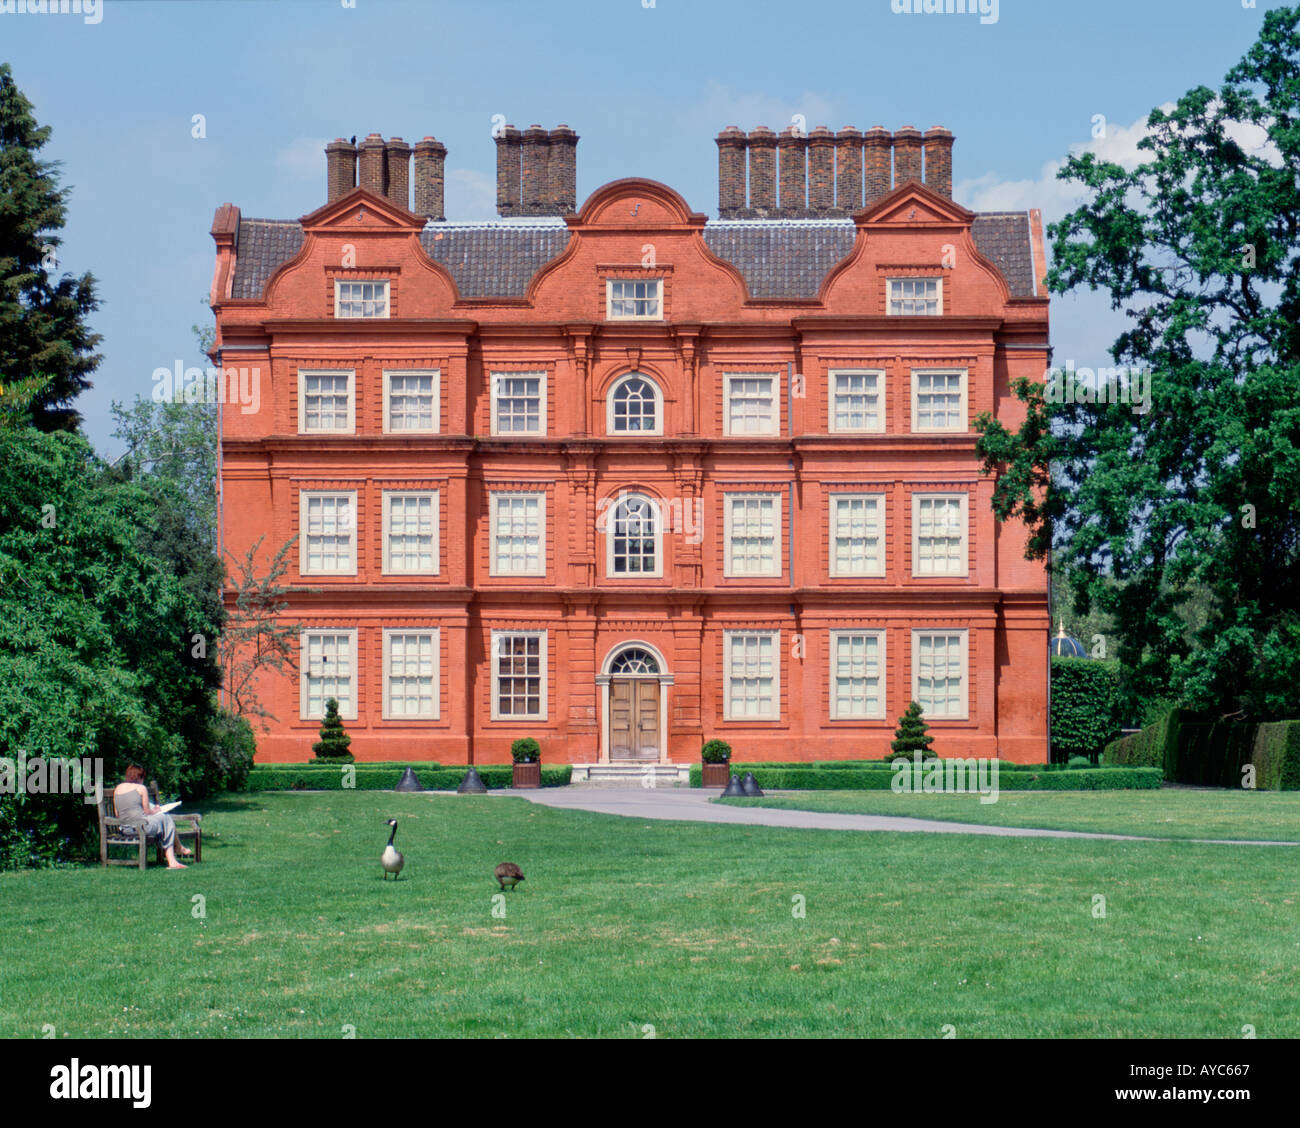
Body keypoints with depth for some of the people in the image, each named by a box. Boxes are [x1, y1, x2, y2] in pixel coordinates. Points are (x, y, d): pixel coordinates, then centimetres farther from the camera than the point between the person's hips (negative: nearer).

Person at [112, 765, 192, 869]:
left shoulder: (117, 789, 12)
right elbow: (147, 811, -3)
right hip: (141, 827, -7)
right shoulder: (141, 788, -4)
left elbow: (117, 813, 15)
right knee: (167, 819, 16)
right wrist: (154, 811, 22)